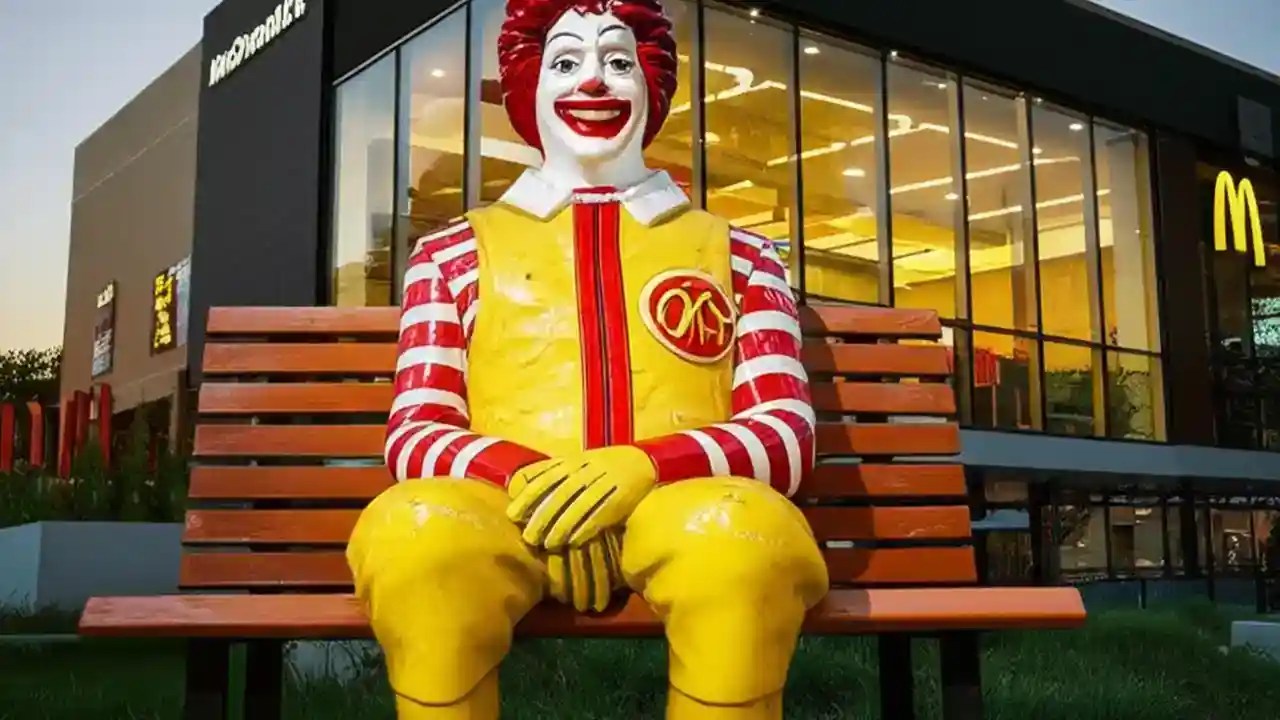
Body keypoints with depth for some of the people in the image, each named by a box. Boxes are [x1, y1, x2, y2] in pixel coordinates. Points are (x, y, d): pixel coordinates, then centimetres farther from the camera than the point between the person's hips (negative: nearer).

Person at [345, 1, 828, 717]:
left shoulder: (737, 253, 19)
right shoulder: (455, 254, 20)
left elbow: (787, 431, 7)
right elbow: (414, 435, 9)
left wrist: (643, 468, -14)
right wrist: (526, 478, -14)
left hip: (685, 510, 0)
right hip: (512, 510, 0)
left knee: (743, 534, -36)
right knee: (414, 528, -34)